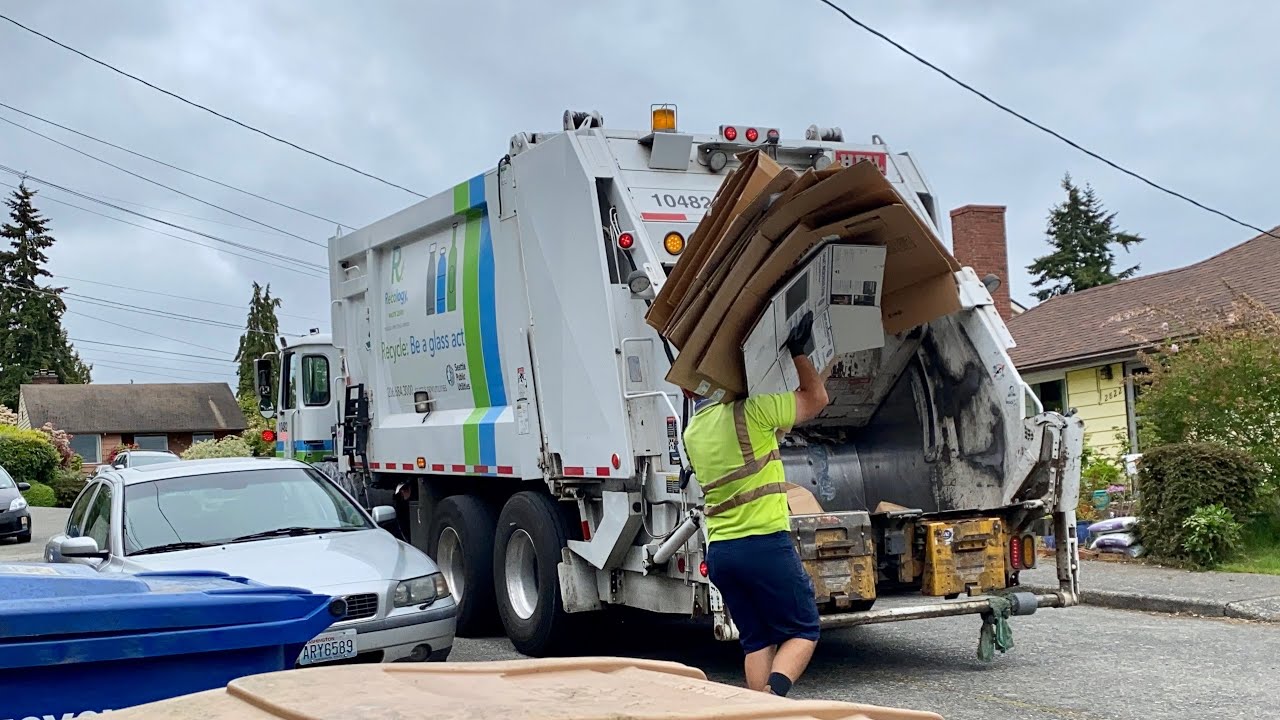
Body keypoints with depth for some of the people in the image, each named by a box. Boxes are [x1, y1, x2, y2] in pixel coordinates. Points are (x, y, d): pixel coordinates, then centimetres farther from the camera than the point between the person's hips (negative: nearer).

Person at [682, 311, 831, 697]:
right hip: (765, 544, -6)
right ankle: (771, 698, -17)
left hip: (719, 551, 6)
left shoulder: (692, 433, 13)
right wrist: (799, 352, 11)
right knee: (802, 632, 4)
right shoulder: (749, 412, -9)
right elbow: (816, 398, 3)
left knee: (756, 640, 14)